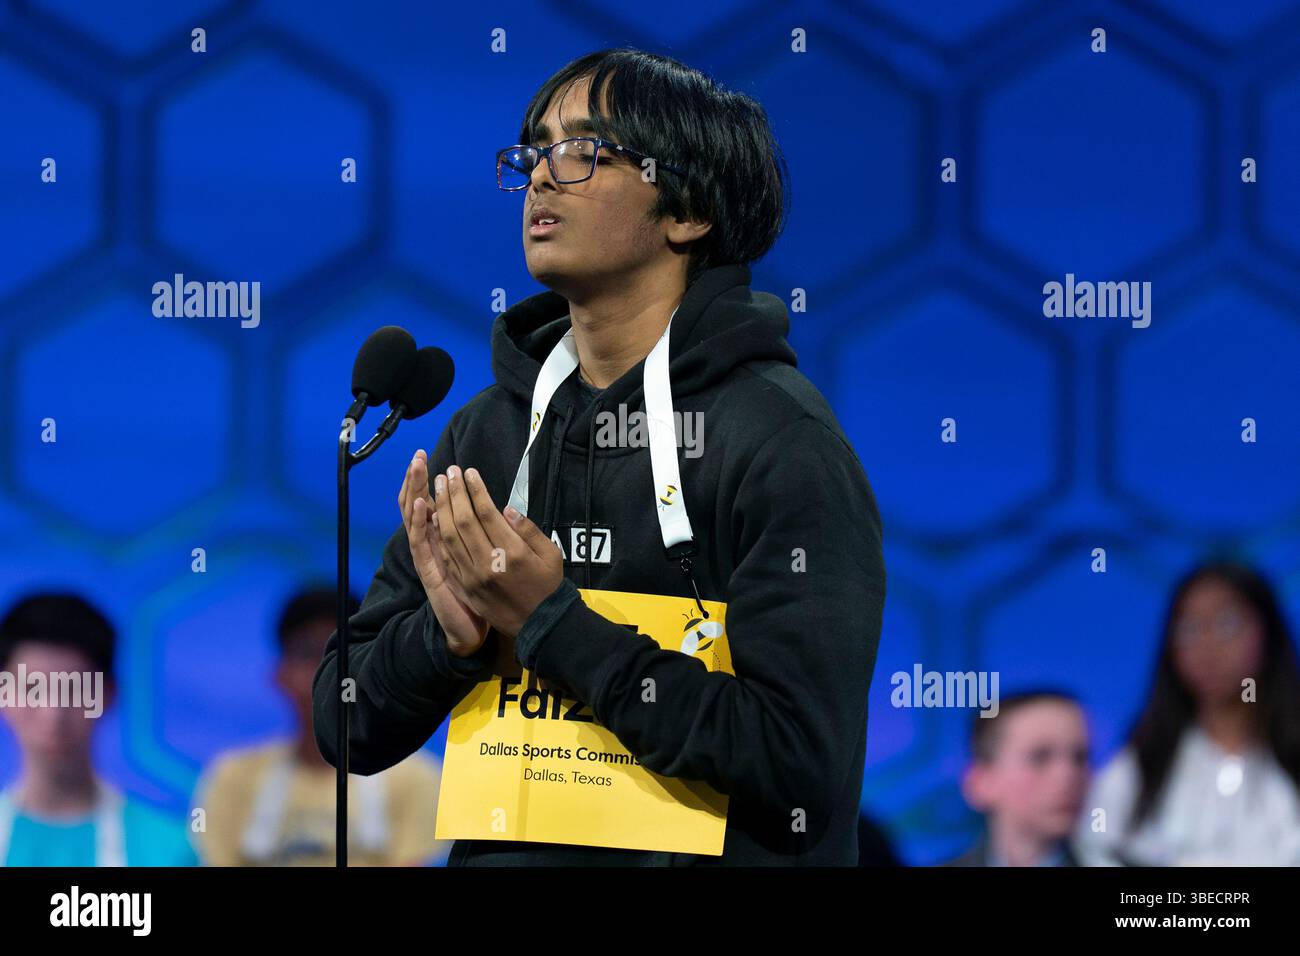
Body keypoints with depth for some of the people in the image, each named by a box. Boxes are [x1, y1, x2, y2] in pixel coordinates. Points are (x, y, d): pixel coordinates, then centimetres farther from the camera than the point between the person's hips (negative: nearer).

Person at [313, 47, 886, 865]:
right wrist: (449, 635, -7)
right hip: (498, 854, 4)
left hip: (701, 856, -4)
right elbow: (350, 727, 11)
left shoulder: (781, 440, -6)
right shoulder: (484, 434, 10)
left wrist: (553, 621, -12)